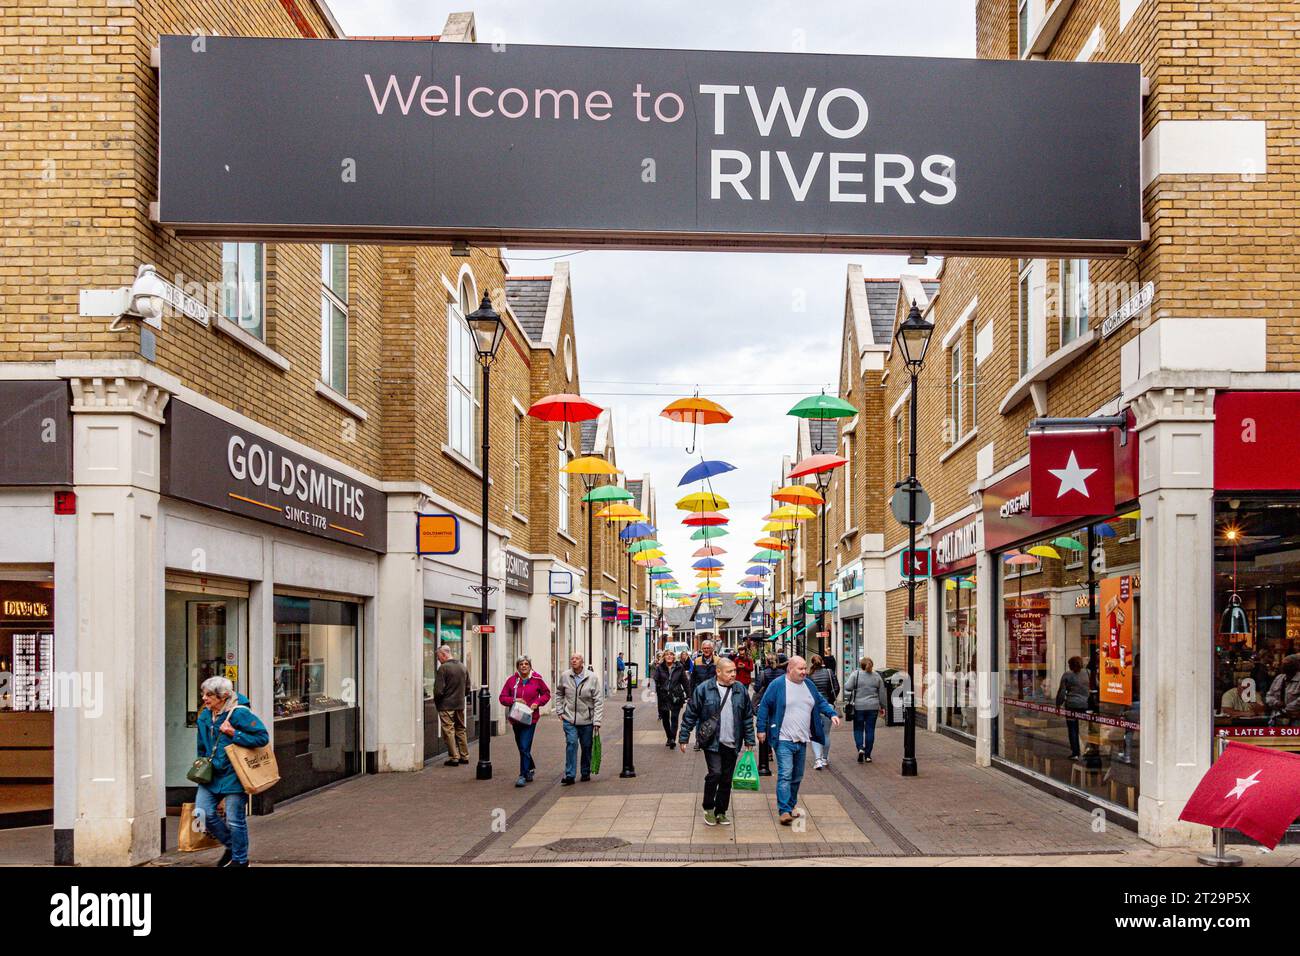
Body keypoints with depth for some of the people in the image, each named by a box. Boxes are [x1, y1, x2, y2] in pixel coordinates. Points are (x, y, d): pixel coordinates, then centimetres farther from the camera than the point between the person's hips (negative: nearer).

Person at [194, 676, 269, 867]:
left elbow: (262, 737, -19)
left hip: (233, 776, -6)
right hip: (211, 775, 7)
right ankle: (230, 845, 23)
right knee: (202, 813, -1)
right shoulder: (204, 716, 6)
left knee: (235, 820, 0)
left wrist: (234, 734, -23)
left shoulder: (239, 714, -16)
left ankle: (240, 859, 20)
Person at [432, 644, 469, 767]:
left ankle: (454, 758, -2)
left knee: (449, 731, -1)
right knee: (461, 730, 15)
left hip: (446, 706, -7)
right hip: (460, 705, 7)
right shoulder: (462, 667, 9)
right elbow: (467, 688, 14)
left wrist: (436, 703, -1)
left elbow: (438, 690, -16)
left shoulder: (443, 668, -14)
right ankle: (464, 756, 18)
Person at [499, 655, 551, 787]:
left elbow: (546, 694, 10)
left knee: (525, 748, -11)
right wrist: (514, 700, -15)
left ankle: (523, 776, -5)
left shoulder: (537, 679, -2)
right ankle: (531, 768, 39)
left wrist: (537, 702, -7)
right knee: (522, 747, 16)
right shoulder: (511, 680, 0)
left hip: (530, 718, -3)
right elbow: (502, 698, 3)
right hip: (515, 718, 3)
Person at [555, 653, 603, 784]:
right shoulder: (565, 676, -1)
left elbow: (598, 700, -5)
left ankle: (586, 773, 27)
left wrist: (597, 721, -10)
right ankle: (569, 775, -10)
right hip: (569, 719, 0)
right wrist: (560, 711, 10)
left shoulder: (592, 677, -7)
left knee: (587, 747, 9)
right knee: (571, 744, -13)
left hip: (586, 720, 0)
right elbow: (559, 693, 18)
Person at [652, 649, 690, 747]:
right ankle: (669, 738, 23)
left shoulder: (679, 667, 4)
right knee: (665, 718, 9)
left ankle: (673, 739, -12)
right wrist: (653, 690, -27)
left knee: (674, 717, -9)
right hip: (663, 696, 1)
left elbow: (685, 682, 9)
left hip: (676, 696, -1)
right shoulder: (659, 667, 1)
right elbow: (655, 680, -9)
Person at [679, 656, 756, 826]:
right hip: (712, 741, -3)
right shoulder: (704, 689, -4)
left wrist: (749, 740, 9)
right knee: (715, 773, -13)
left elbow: (748, 717, 12)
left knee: (726, 779, 7)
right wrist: (683, 738, -1)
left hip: (732, 744, 4)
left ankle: (721, 812, 21)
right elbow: (690, 714, -1)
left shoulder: (740, 689, 6)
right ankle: (708, 809, 7)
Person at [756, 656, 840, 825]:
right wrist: (761, 729, -8)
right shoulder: (777, 685, -9)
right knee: (785, 775, -14)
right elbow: (764, 706, -6)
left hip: (802, 740, 7)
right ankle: (784, 811, -15)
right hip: (784, 740, -7)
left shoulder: (809, 685, 10)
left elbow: (821, 703, 19)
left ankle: (792, 805, 30)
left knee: (797, 776, 15)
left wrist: (832, 713, 1)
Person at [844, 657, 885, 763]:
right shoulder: (877, 676, 7)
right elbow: (882, 693, 11)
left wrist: (847, 701, 0)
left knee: (858, 729, 9)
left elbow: (848, 688, -9)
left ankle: (860, 748, -13)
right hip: (873, 707, 2)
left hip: (858, 706, -2)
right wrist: (882, 706, 20)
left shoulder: (855, 674, -2)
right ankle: (867, 755, 8)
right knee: (870, 730, 6)